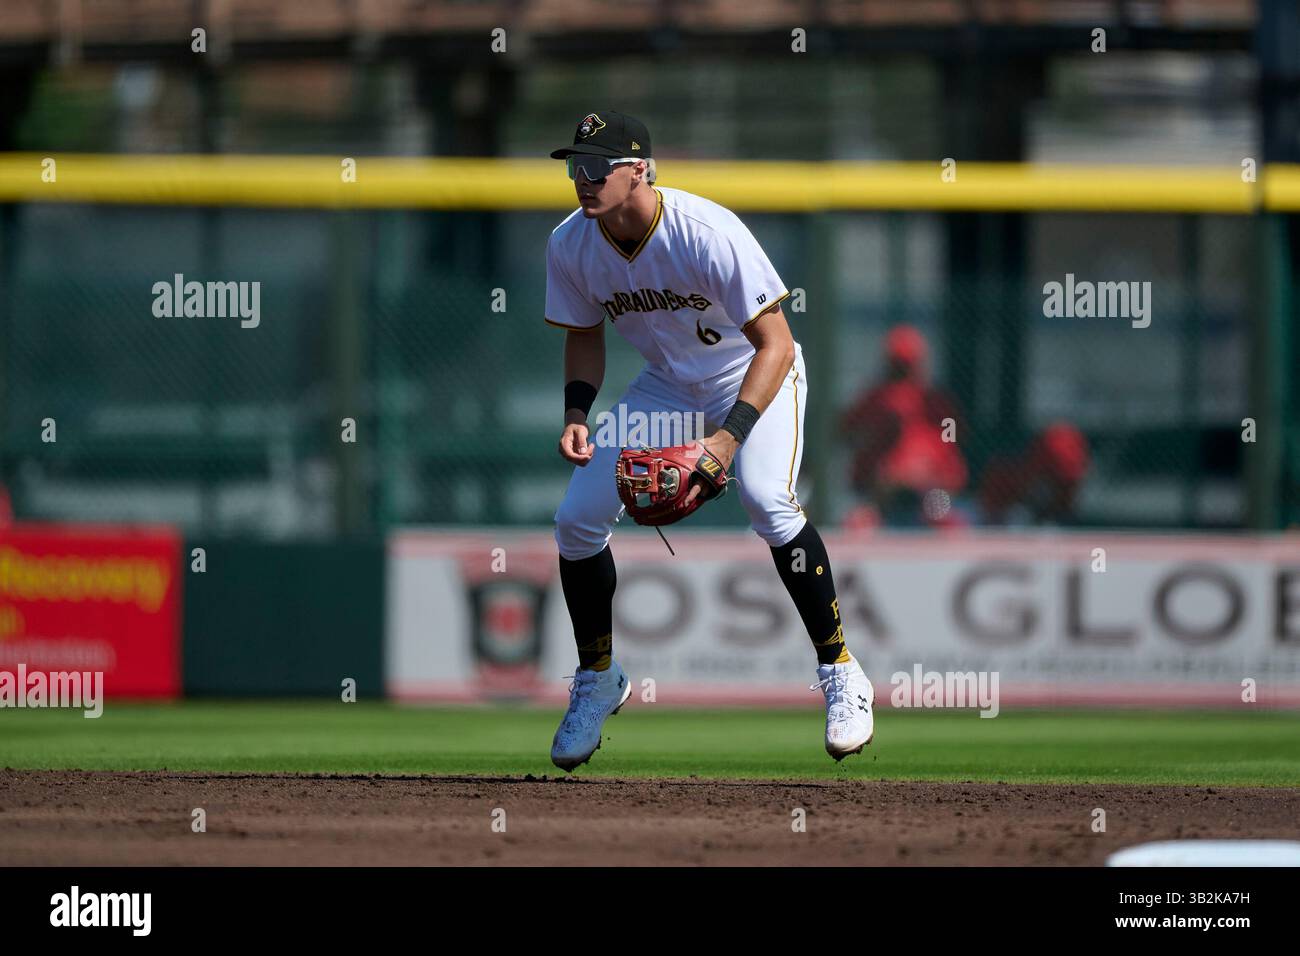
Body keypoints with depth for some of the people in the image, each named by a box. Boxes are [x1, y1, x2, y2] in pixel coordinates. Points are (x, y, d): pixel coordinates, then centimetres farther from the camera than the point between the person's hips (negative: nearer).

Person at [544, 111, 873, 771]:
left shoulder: (707, 234, -33)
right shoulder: (570, 245, -15)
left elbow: (775, 343, -31)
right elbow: (585, 335, 3)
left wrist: (730, 435, -41)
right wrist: (576, 412, -16)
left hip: (756, 376, -5)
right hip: (668, 385, 5)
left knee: (766, 499, -31)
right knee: (577, 520, -5)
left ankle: (840, 674, -18)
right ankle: (597, 681, 19)